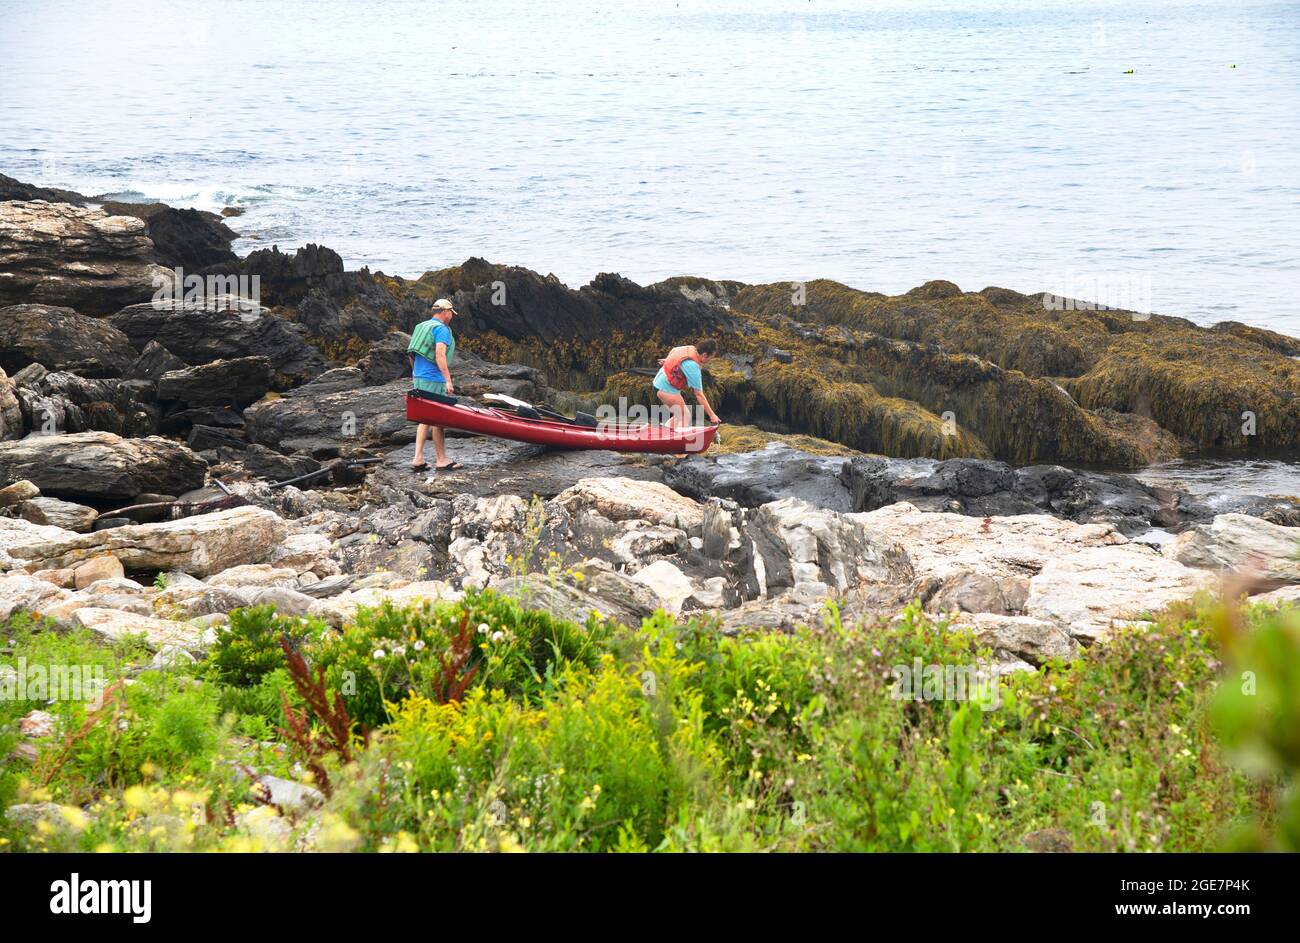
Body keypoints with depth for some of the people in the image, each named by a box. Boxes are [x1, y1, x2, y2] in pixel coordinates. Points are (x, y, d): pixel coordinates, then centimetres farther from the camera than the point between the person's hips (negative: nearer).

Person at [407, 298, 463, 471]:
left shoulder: (422, 327, 16)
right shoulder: (441, 329, -11)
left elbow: (411, 354, 20)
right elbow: (440, 355, -22)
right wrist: (448, 380, -23)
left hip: (419, 379, 9)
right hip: (433, 380, -9)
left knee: (425, 419, 12)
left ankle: (418, 460, 7)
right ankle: (442, 460, 5)